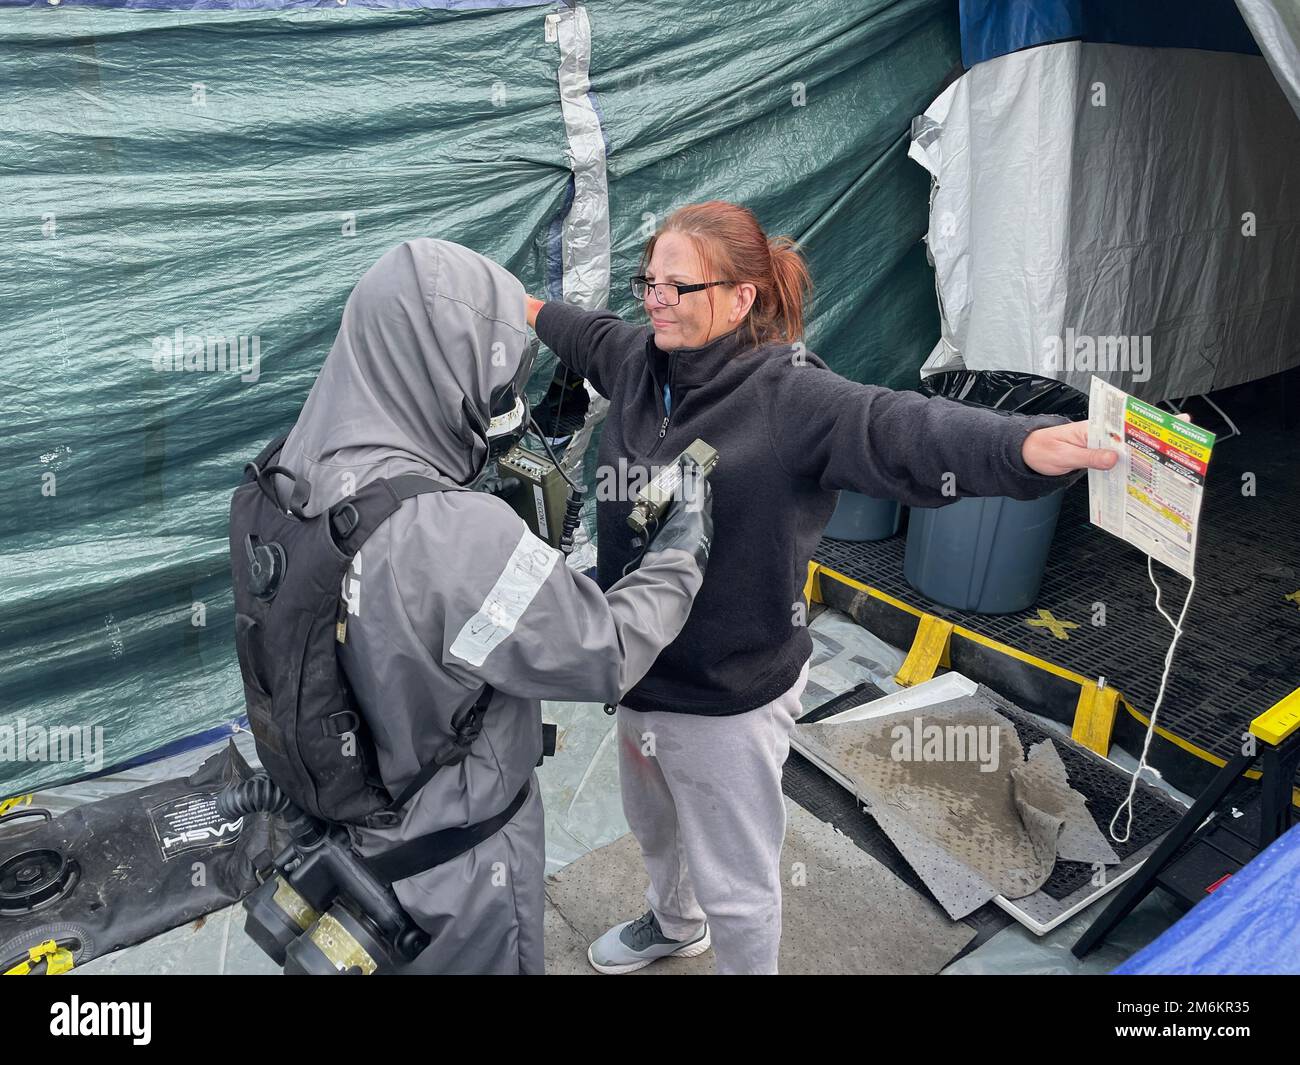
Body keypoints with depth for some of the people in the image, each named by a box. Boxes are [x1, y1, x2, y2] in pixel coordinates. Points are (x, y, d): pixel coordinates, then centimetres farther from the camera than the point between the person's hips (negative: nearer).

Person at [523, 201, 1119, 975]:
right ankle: (672, 925, 65)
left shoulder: (789, 396, -25)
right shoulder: (640, 359, -3)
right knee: (654, 826, 34)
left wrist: (1036, 446, -60)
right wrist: (527, 307, 39)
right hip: (641, 671, 8)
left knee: (734, 886, 13)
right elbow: (587, 333, 20)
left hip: (730, 698, -8)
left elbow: (901, 429, -41)